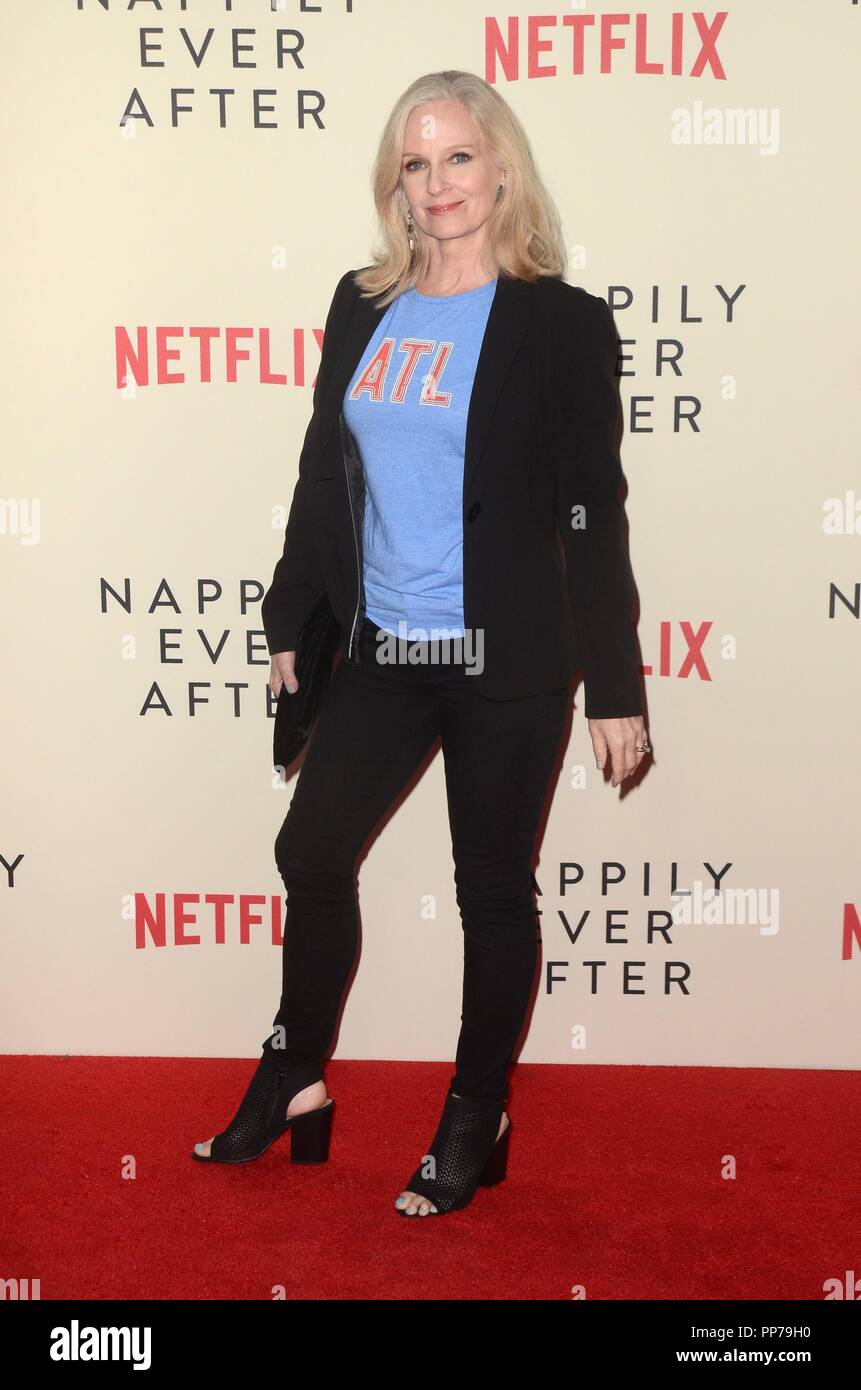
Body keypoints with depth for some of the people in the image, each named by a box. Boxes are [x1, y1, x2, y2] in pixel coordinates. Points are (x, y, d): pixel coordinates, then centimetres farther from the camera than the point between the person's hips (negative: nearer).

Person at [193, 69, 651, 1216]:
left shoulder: (561, 322, -7)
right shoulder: (363, 308, 7)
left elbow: (592, 511, -8)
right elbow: (325, 475, 14)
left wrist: (616, 688, -10)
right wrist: (292, 619, 15)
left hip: (509, 659, -5)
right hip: (383, 648, 5)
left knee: (493, 891, 7)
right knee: (312, 852, 12)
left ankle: (477, 1123, 25)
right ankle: (295, 1084, 32)